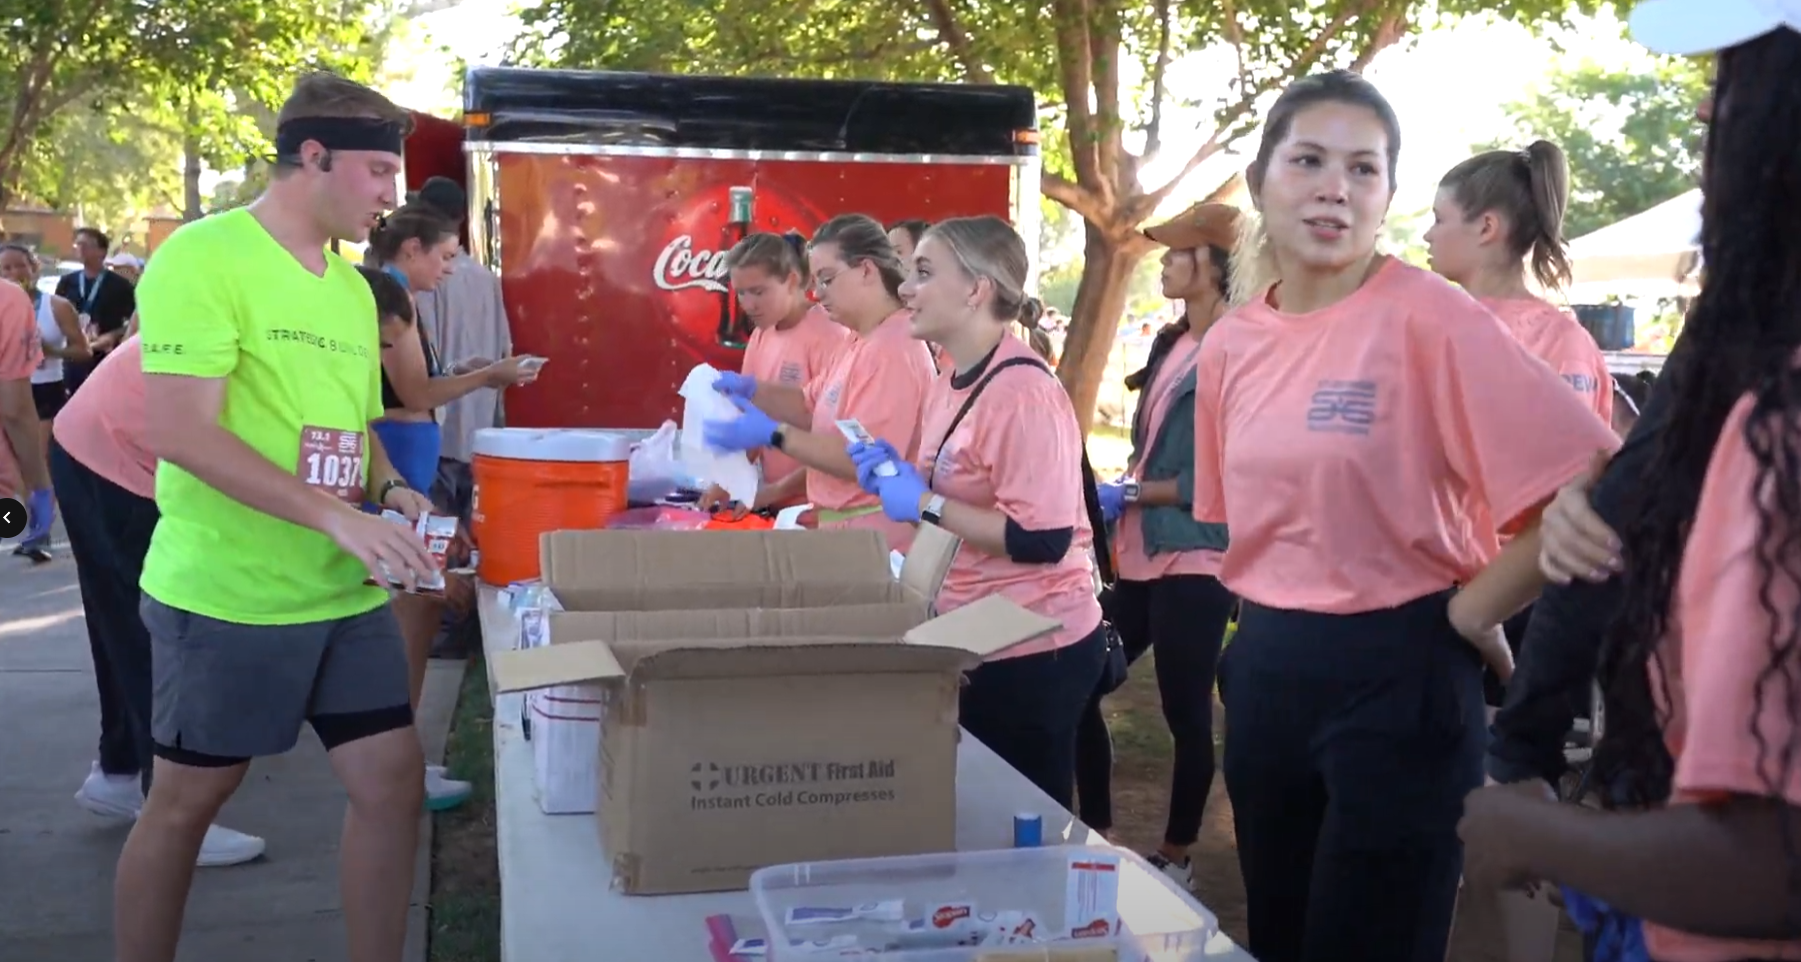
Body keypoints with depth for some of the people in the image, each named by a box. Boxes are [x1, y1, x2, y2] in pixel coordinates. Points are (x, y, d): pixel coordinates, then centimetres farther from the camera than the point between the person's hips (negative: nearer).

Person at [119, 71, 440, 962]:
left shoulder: (351, 287, 11)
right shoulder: (202, 257, -13)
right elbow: (176, 430, -21)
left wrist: (392, 491, 0)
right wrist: (338, 517, -26)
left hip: (345, 594, 7)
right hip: (224, 595, -7)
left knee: (393, 781, 5)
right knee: (185, 801, 8)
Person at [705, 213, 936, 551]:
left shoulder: (892, 347, -21)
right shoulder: (862, 343, 14)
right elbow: (812, 408, 19)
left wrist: (773, 435, -25)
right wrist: (749, 390, 3)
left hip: (873, 535, -10)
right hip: (845, 527, 10)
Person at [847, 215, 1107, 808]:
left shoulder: (1023, 391, -21)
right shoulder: (951, 385, 8)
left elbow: (1043, 539, -27)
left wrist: (927, 504, -22)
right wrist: (900, 477, 3)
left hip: (1033, 650, -9)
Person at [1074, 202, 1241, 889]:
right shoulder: (1170, 344, 13)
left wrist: (1129, 494, -12)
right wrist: (1121, 501, 7)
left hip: (1194, 563, -9)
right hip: (1142, 556, 9)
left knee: (1186, 713, 4)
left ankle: (1177, 856, 20)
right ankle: (1096, 835, 25)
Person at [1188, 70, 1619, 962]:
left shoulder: (1428, 315, -14)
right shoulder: (1228, 345, 4)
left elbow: (1592, 481, -19)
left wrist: (1476, 605, -13)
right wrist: (1265, 626, 11)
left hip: (1396, 673, -6)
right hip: (1264, 670, 6)